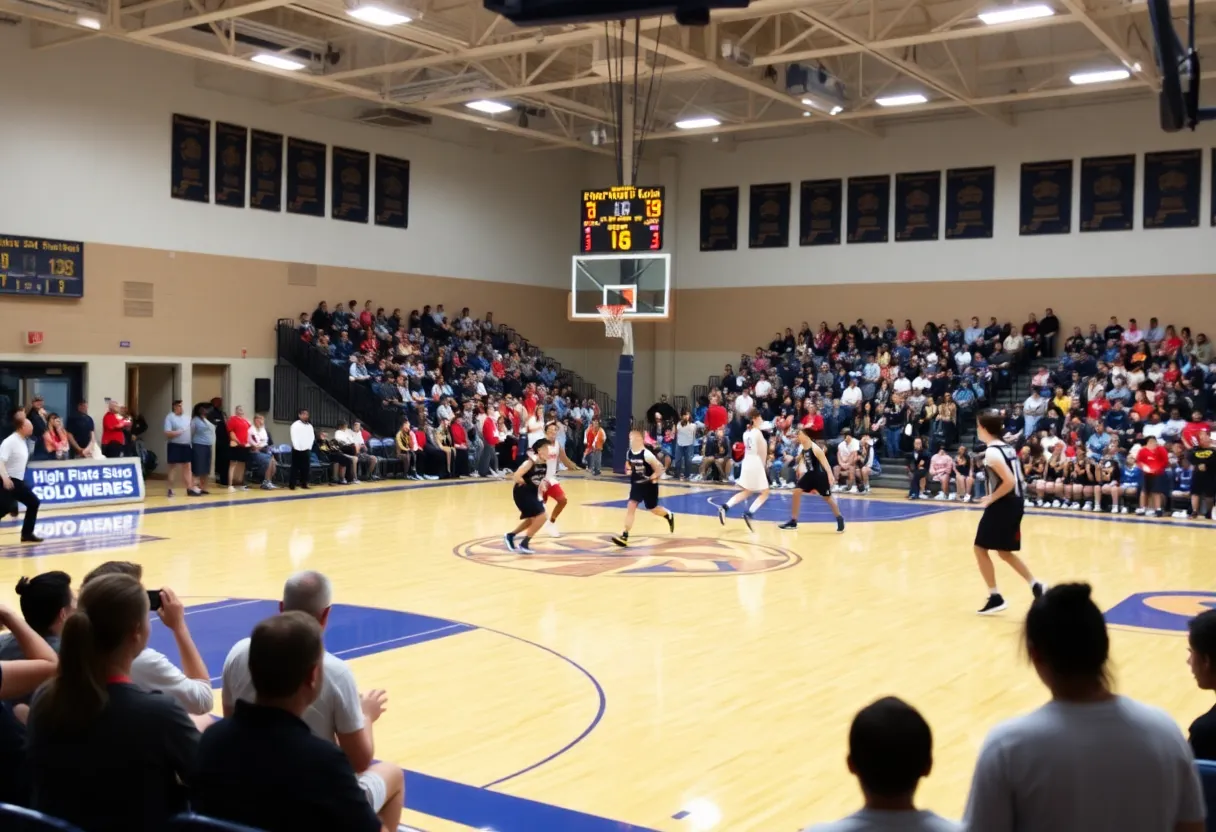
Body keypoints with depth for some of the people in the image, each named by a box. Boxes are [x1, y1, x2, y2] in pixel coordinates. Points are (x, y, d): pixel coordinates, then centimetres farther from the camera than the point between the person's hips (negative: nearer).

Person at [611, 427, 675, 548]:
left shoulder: (647, 454, -23)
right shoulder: (629, 453, -5)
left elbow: (659, 469, -17)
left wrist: (653, 478, -28)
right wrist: (629, 470, -3)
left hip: (649, 485, -4)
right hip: (636, 484, 4)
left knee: (652, 509, 13)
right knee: (631, 506, -12)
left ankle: (669, 516, 47)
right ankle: (625, 535, -14)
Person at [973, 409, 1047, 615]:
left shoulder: (991, 453, -17)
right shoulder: (1007, 448, 11)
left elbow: (1009, 482, -25)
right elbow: (1017, 481, 15)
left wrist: (990, 499, -14)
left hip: (1002, 506, -9)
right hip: (1014, 504, 9)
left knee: (980, 549, 5)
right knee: (1004, 552, 20)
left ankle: (995, 597, 6)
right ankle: (1035, 585, 14)